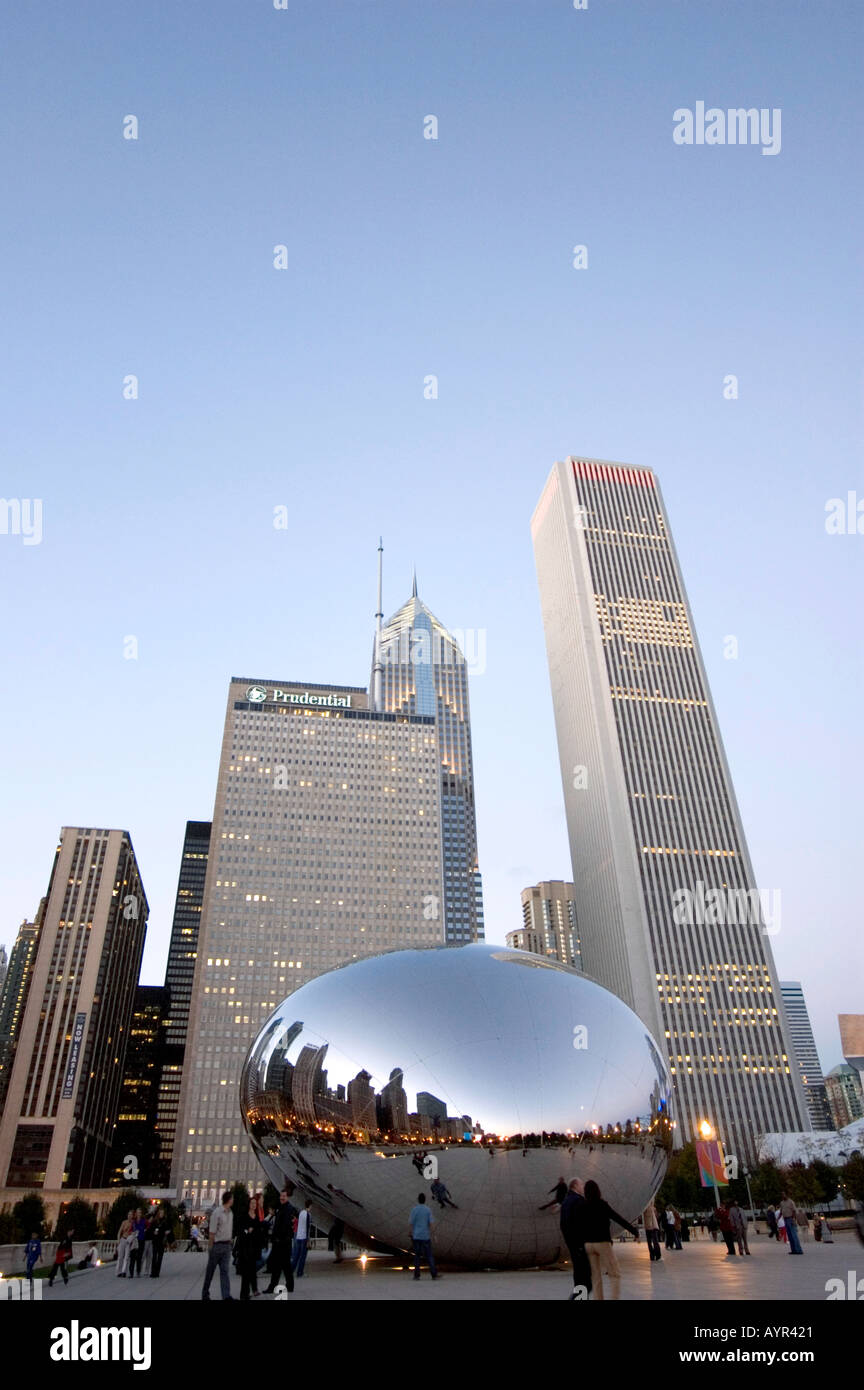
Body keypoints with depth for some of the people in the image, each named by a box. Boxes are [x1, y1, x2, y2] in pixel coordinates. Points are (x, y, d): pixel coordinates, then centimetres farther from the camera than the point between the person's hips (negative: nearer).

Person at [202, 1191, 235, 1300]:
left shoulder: (230, 1213, 10)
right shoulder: (217, 1212, -13)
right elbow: (212, 1232, -12)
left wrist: (230, 1241, 8)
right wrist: (211, 1247, -12)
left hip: (227, 1245, 6)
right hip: (217, 1245, -6)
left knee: (225, 1271, -2)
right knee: (210, 1270, 9)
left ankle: (226, 1295, -6)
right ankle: (205, 1294, 23)